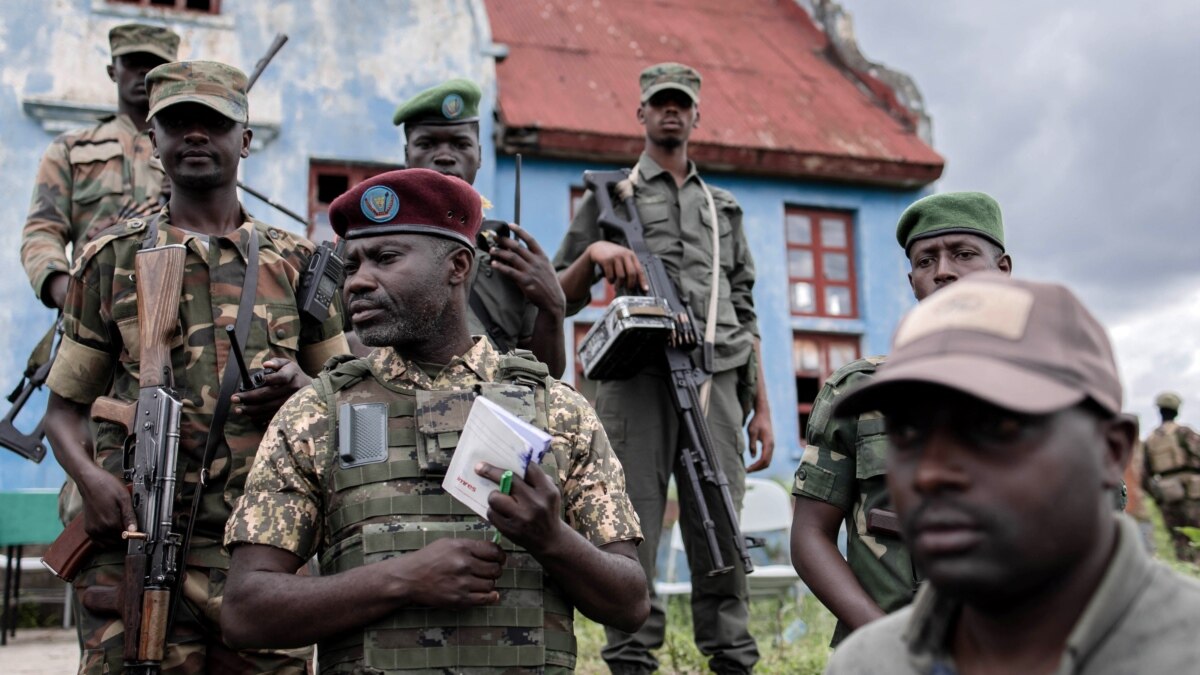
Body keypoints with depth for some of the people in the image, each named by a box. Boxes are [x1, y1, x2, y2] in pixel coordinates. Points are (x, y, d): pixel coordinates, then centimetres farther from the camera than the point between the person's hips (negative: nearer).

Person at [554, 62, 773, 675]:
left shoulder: (723, 206, 24)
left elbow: (744, 314, 20)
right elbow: (562, 300, 11)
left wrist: (762, 407, 13)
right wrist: (593, 253, -10)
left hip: (715, 378, 3)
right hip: (639, 376, -2)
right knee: (632, 533, -6)